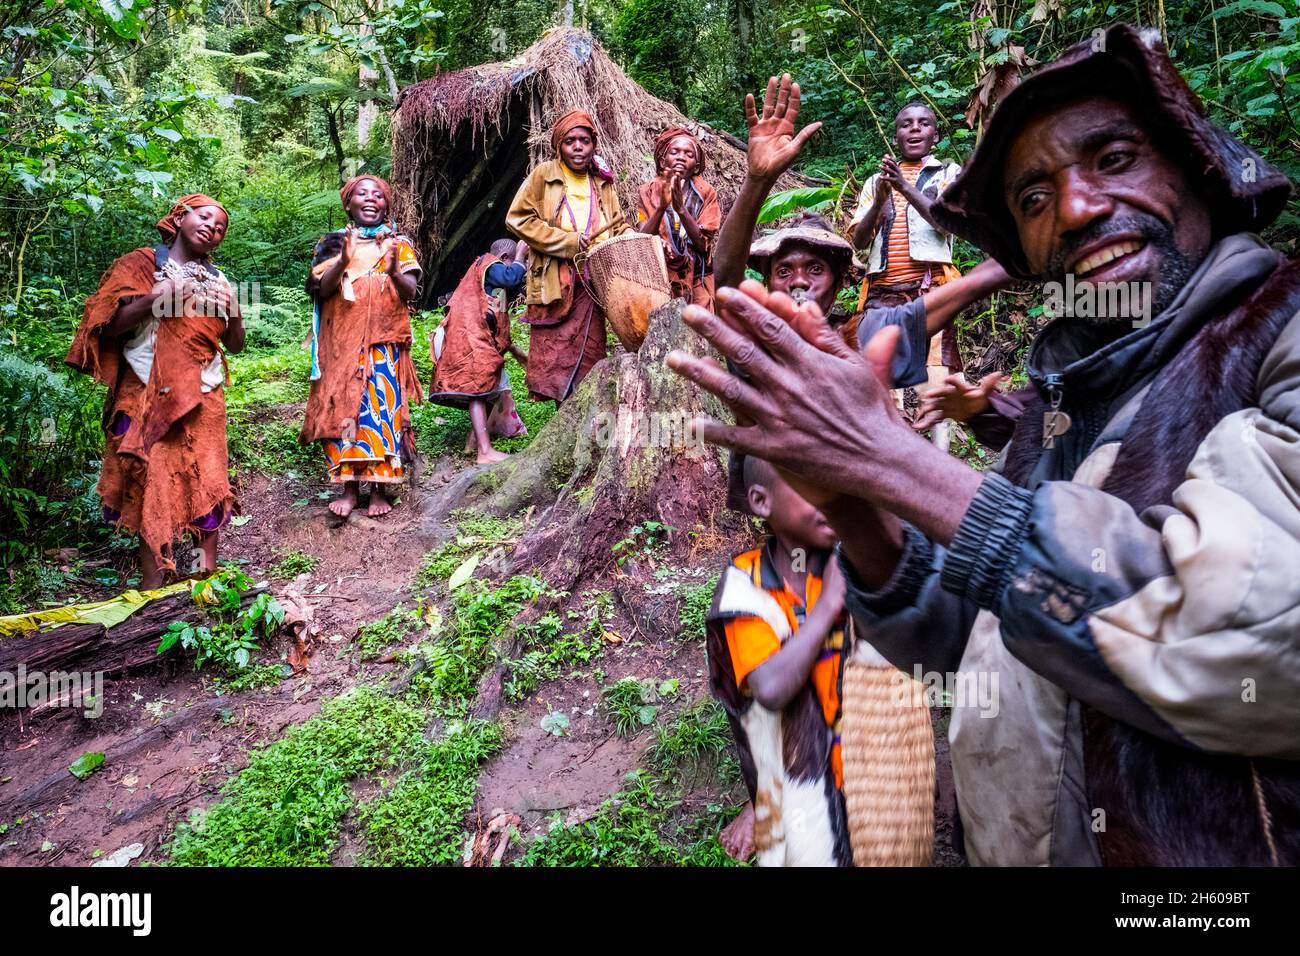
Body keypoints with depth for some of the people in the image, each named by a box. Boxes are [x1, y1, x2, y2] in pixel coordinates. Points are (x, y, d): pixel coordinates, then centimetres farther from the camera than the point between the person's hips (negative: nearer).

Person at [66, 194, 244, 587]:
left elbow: (235, 345, 16)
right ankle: (152, 587, -1)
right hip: (150, 395, -3)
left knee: (209, 481, 0)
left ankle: (208, 575, 8)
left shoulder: (217, 280, 15)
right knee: (155, 482, -5)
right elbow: (110, 327, -4)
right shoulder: (141, 264, 3)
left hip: (205, 396, 4)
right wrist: (154, 298, -18)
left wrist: (233, 312, -4)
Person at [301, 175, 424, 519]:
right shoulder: (333, 243, 12)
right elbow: (322, 290, -1)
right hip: (342, 341, 1)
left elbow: (411, 291, -1)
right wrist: (342, 262, -19)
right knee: (343, 406, -4)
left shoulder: (399, 243, 10)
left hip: (384, 341, -1)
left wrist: (394, 271, -22)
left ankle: (379, 488, -2)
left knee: (382, 405, -8)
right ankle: (349, 486, 2)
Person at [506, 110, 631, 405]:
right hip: (554, 280, -4)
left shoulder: (602, 182, 16)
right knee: (556, 356, -6)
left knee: (590, 354, 3)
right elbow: (517, 218, -5)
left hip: (592, 280, 4)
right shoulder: (543, 175, 3)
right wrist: (568, 241, -11)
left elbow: (618, 226, 23)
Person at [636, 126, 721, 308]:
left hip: (698, 285, 0)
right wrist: (661, 206, -27)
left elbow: (703, 244, -13)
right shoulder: (649, 191, -1)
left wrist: (680, 208, -25)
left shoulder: (706, 193, -2)